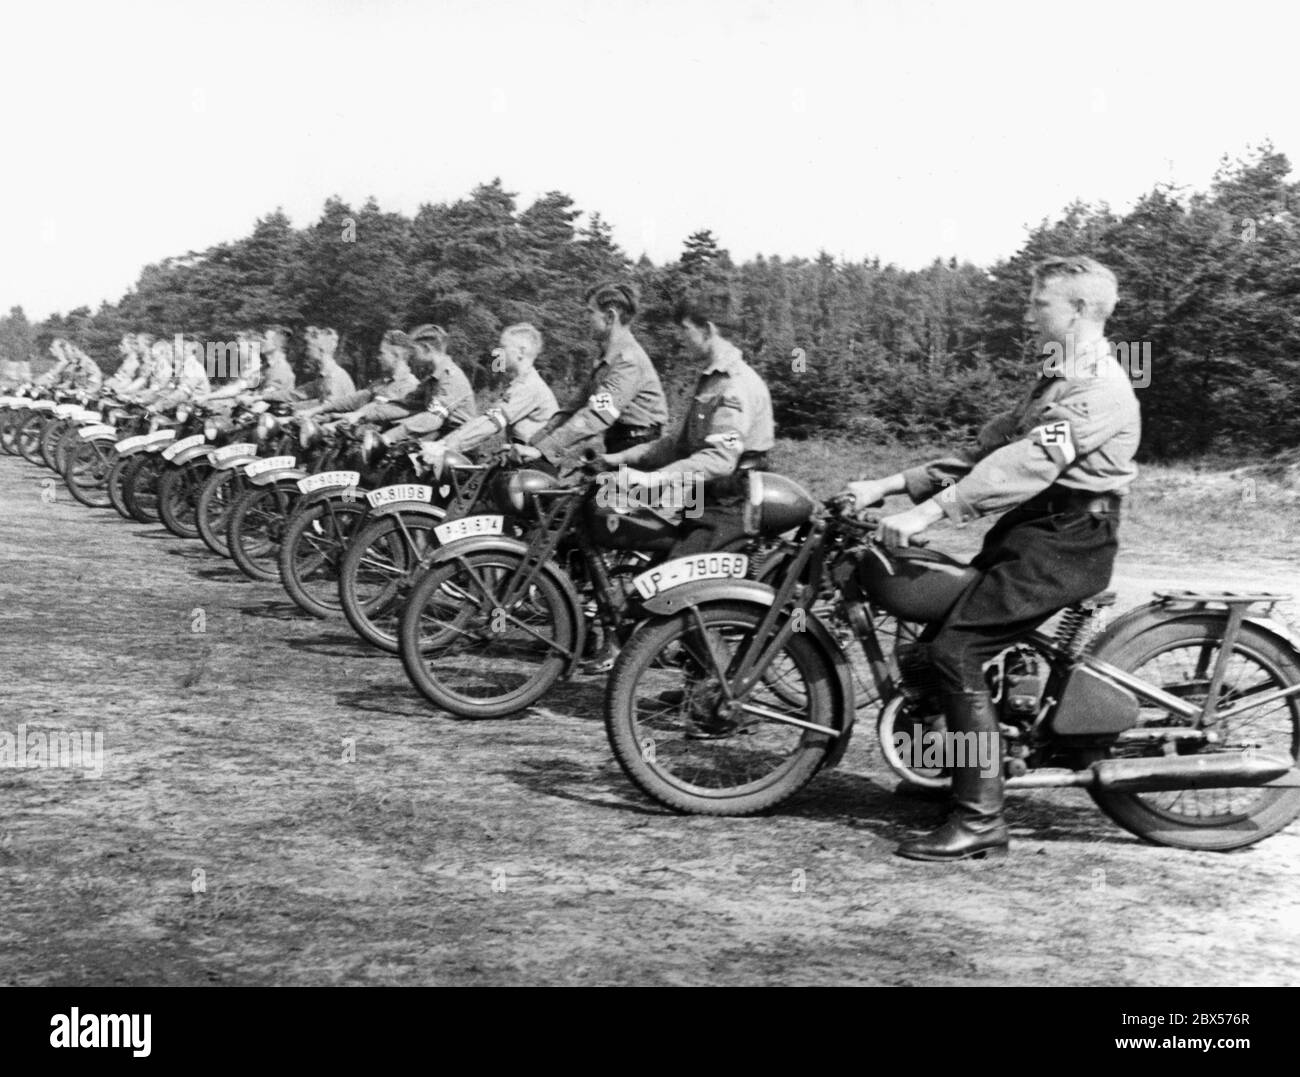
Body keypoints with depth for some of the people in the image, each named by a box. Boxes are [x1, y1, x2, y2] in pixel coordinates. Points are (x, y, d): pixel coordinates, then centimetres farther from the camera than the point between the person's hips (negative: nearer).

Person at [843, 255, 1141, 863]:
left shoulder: (1097, 385, -13)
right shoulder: (1060, 379, 22)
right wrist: (890, 485, 7)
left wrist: (929, 511, -33)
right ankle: (955, 777, 19)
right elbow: (990, 447, 16)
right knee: (935, 638, 8)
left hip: (1063, 540, -10)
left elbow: (1028, 462, -26)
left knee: (956, 650, -18)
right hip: (1034, 533, 10)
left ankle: (980, 819, -16)